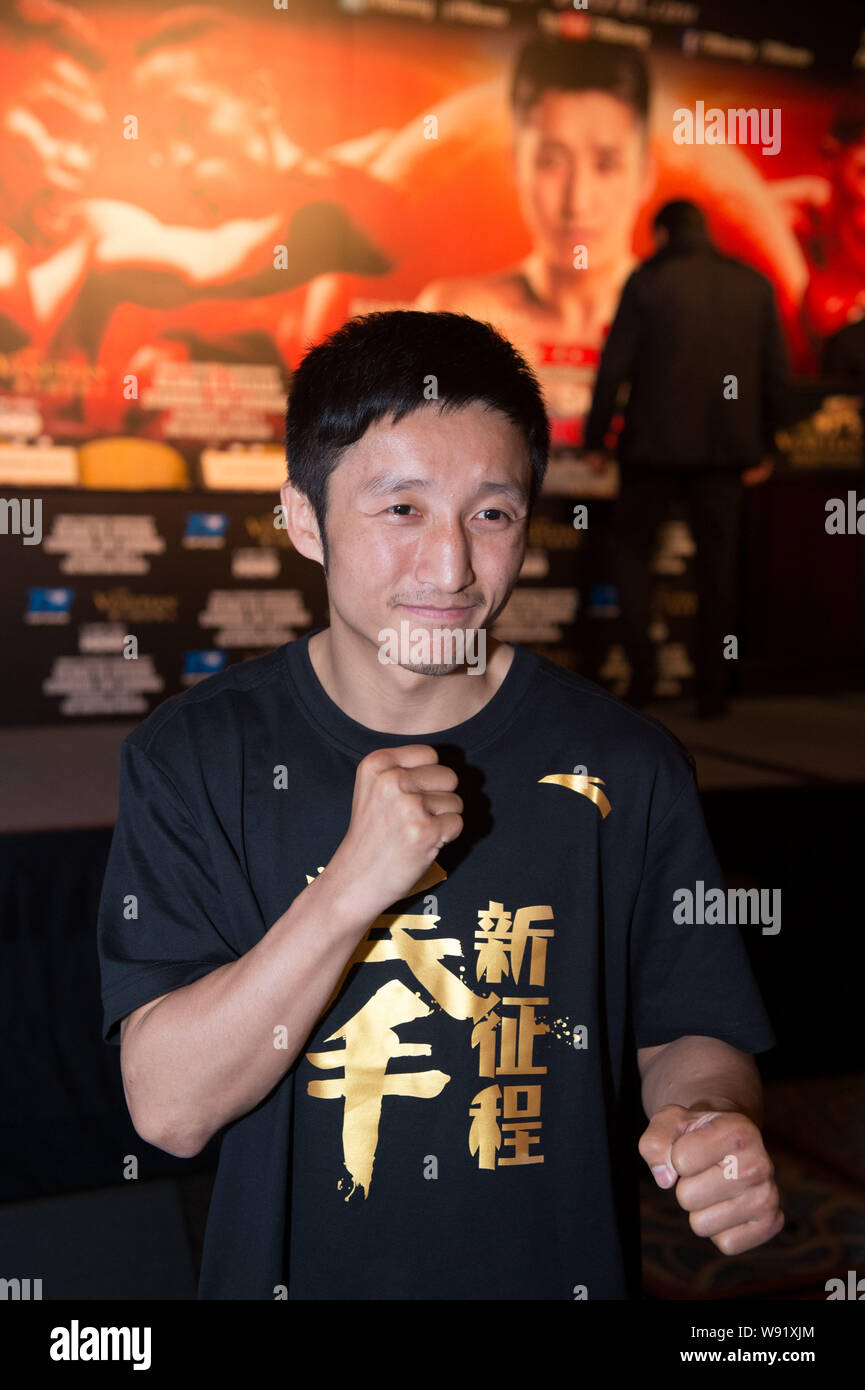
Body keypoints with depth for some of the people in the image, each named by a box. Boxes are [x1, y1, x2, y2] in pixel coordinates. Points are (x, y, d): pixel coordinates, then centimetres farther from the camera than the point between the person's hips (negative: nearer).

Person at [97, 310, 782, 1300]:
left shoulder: (626, 767, -13)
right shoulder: (194, 754, -15)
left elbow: (685, 1034, -2)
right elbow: (168, 1108, -19)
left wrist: (708, 1117, -24)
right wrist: (352, 886, -31)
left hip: (561, 1272, 1)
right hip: (289, 1268, 0)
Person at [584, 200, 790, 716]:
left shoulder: (647, 281, -4)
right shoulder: (755, 285, 6)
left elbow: (615, 365, -6)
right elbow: (777, 373, 7)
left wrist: (596, 438, 1)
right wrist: (763, 445, 15)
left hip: (656, 442, -2)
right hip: (726, 447, 3)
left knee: (632, 547, 14)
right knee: (718, 564, 9)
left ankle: (643, 665, 1)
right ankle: (714, 689, 12)